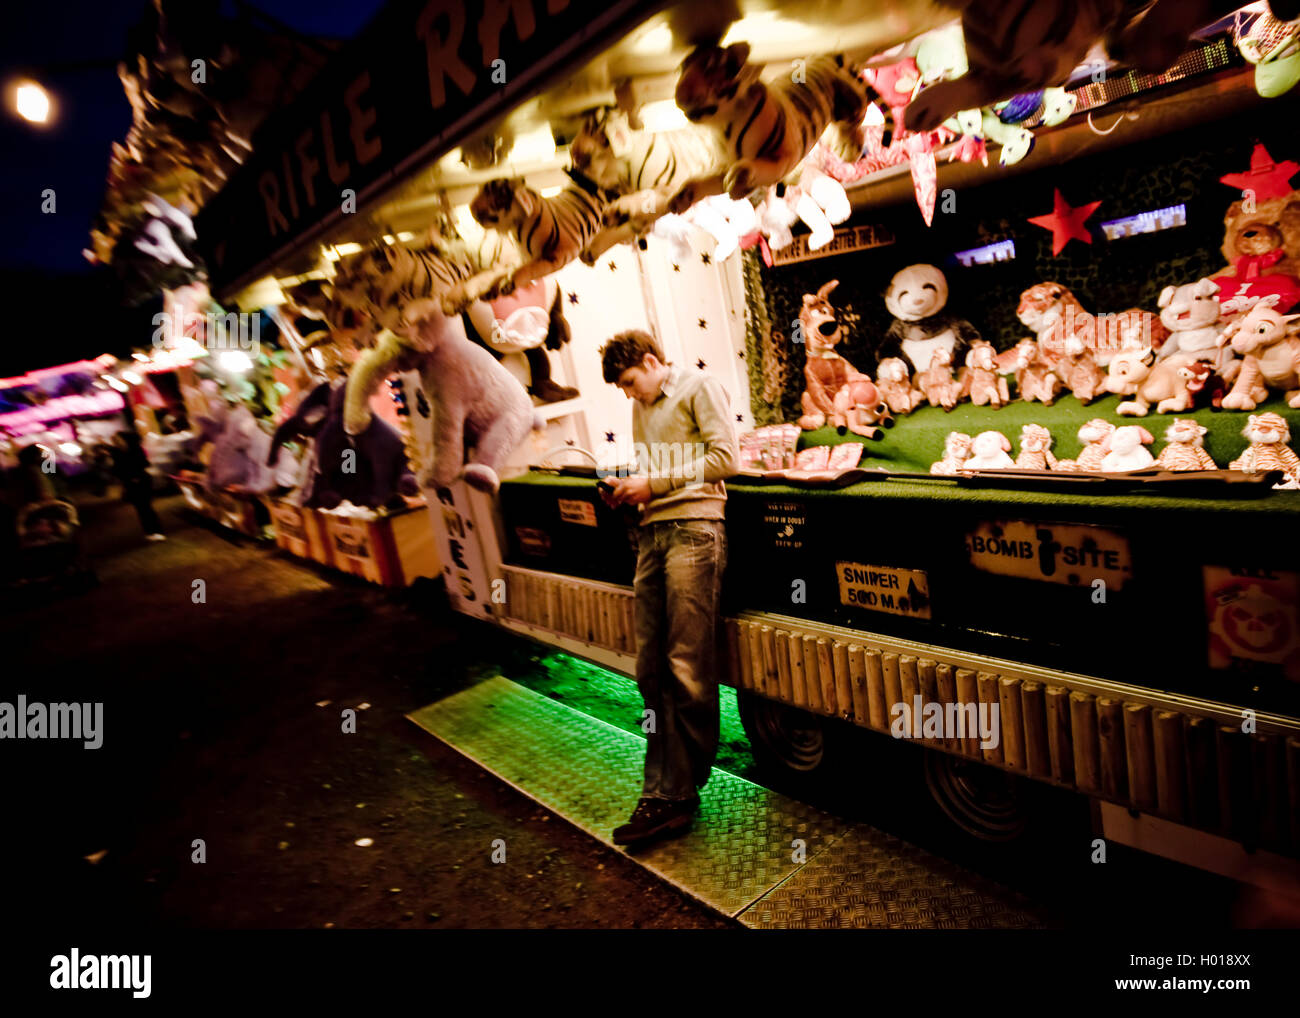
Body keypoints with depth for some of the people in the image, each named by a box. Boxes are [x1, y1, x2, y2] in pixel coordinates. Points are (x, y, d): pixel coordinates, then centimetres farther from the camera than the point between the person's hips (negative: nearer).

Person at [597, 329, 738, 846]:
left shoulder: (699, 386, 3)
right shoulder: (641, 408, 27)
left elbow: (725, 458, -7)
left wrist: (654, 482, -8)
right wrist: (626, 489, 7)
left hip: (692, 527, -7)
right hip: (652, 532, 8)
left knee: (688, 669, -7)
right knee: (651, 670, 2)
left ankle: (677, 795, 3)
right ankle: (661, 793, 9)